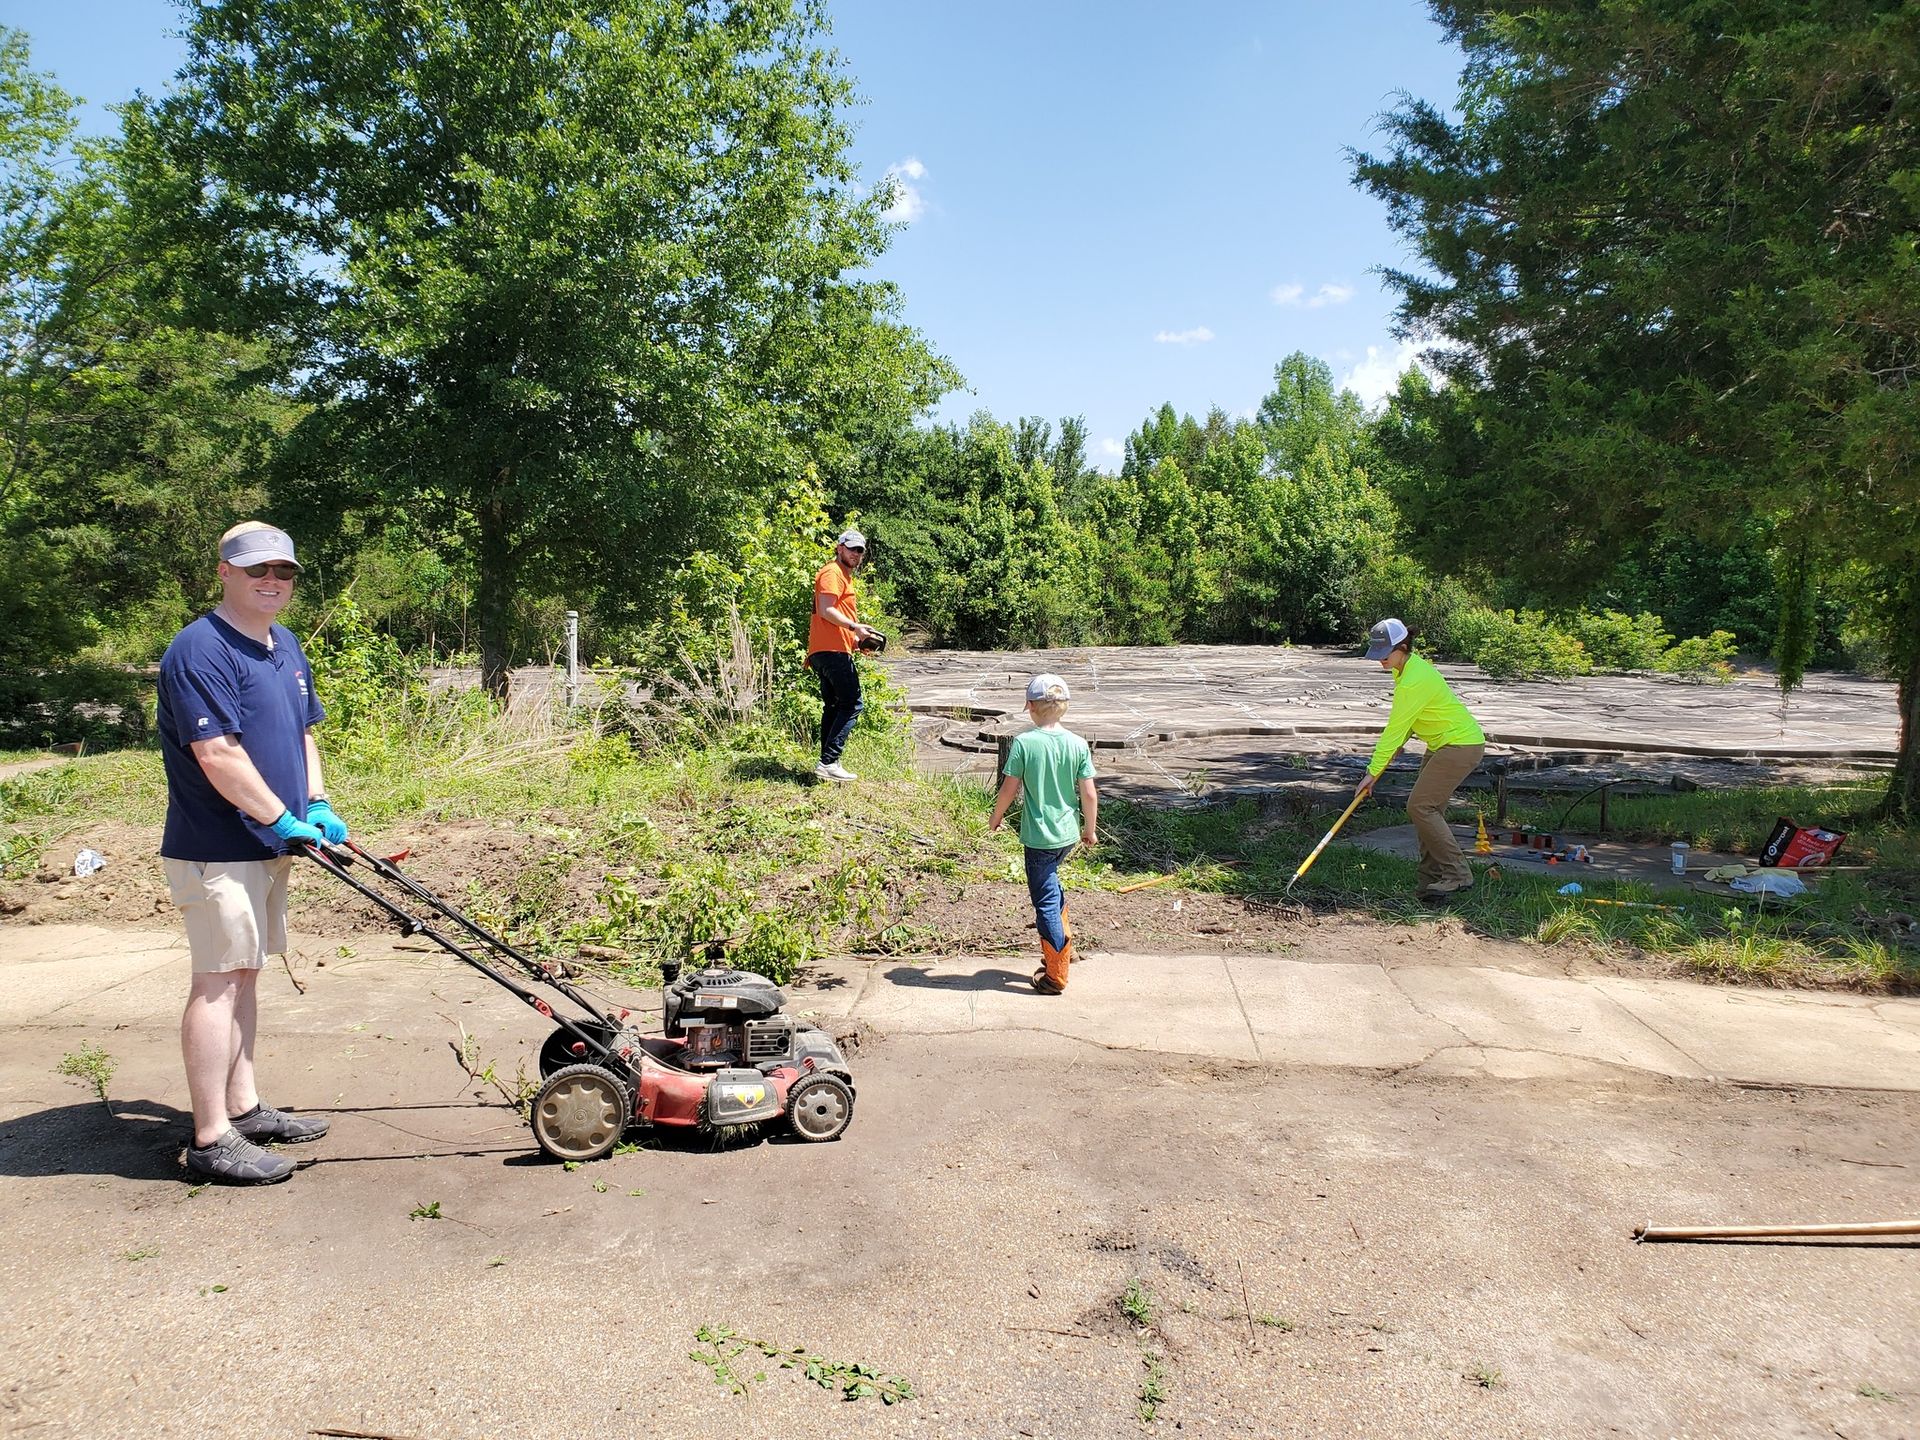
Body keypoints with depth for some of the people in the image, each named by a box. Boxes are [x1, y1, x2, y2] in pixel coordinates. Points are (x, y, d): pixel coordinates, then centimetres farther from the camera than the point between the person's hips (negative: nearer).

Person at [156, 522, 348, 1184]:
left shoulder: (285, 645, 14)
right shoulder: (200, 650, -17)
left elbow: (302, 732, 21)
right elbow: (218, 755, -23)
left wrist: (317, 804, 8)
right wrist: (284, 819, -18)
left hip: (264, 846, 9)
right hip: (216, 850, -9)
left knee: (244, 976, 16)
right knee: (218, 982, -6)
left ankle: (244, 1108, 26)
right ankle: (212, 1141, 1)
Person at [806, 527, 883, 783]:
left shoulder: (844, 575, 26)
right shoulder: (833, 572, -7)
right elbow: (826, 610, -18)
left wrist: (856, 639, 16)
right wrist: (855, 627, -18)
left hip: (823, 651, 11)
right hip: (833, 650, -11)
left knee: (833, 707, 12)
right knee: (851, 705, -12)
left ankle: (828, 764, 13)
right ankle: (828, 762, -16)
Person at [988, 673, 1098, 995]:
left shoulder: (1024, 742, -14)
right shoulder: (1078, 744, -4)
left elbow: (1009, 789, -10)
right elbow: (1089, 793, -1)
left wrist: (996, 818, 8)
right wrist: (1090, 829, 13)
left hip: (1039, 835, -5)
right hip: (1069, 834, 5)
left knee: (1046, 902, 4)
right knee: (1050, 884, 30)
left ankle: (1056, 975, 11)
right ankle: (1064, 946, 36)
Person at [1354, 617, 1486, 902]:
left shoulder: (1414, 679, -26)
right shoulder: (1409, 667, 5)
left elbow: (1395, 729, -23)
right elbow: (1405, 720, 18)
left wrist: (1372, 772, -20)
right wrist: (1400, 743, 3)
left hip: (1461, 745, -10)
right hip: (1442, 744, 10)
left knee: (1420, 806, -14)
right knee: (1429, 809, 7)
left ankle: (1458, 873, -8)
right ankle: (1433, 879, 11)